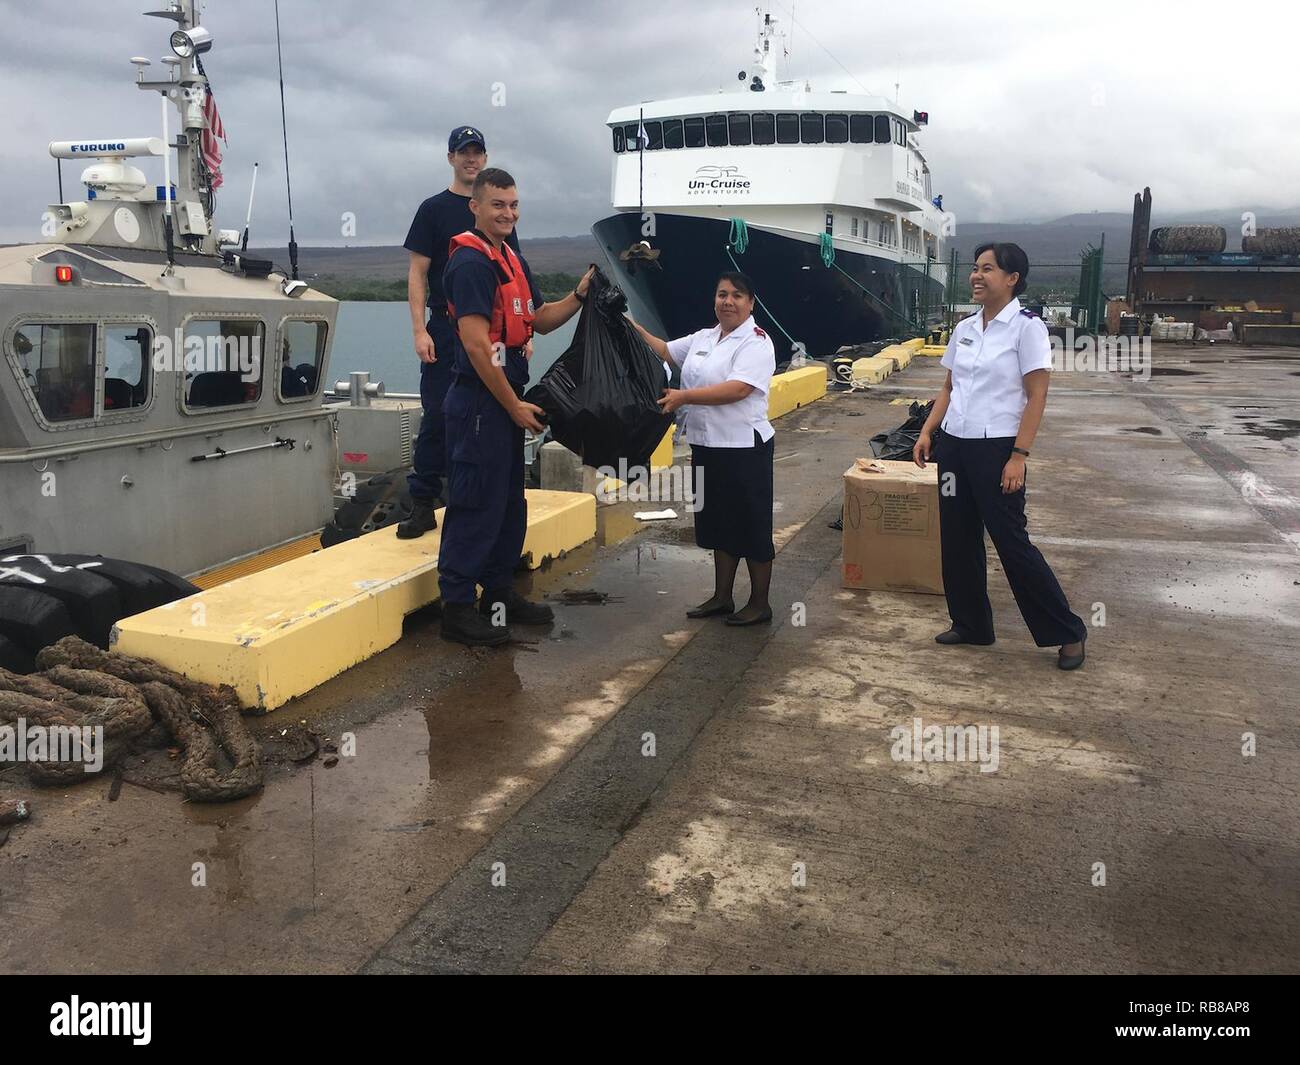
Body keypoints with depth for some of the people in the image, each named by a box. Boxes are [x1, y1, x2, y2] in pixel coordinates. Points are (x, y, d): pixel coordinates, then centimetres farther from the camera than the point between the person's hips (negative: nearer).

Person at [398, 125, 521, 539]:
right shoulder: (434, 209, 3)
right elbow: (417, 273, -1)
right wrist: (419, 330, -11)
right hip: (445, 332, -3)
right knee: (437, 418, -5)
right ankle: (423, 504, 0)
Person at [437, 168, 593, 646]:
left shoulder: (512, 260, 16)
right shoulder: (470, 261, -15)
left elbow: (541, 320, 20)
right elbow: (475, 343, -20)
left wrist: (580, 294, 2)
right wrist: (514, 405, -17)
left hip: (505, 400, 10)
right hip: (478, 402, -10)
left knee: (509, 502, 15)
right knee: (475, 504, -5)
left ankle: (498, 593, 27)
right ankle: (456, 607, 4)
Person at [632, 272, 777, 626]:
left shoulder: (756, 342, -12)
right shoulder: (703, 338, 12)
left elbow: (738, 389, -25)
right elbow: (665, 351, 22)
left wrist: (684, 397, -29)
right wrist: (634, 329, 7)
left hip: (744, 448, -8)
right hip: (707, 446, 8)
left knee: (751, 526, 3)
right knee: (719, 523, 16)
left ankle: (759, 604, 15)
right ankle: (722, 597, 28)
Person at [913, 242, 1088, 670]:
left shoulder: (1026, 327, -9)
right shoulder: (964, 329, 9)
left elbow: (1036, 398, -11)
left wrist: (1018, 457, -17)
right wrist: (927, 431, 5)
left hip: (995, 448, -6)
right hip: (954, 445, 7)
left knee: (1011, 543, -2)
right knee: (957, 540, 11)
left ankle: (1067, 633, 12)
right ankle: (971, 624, 26)